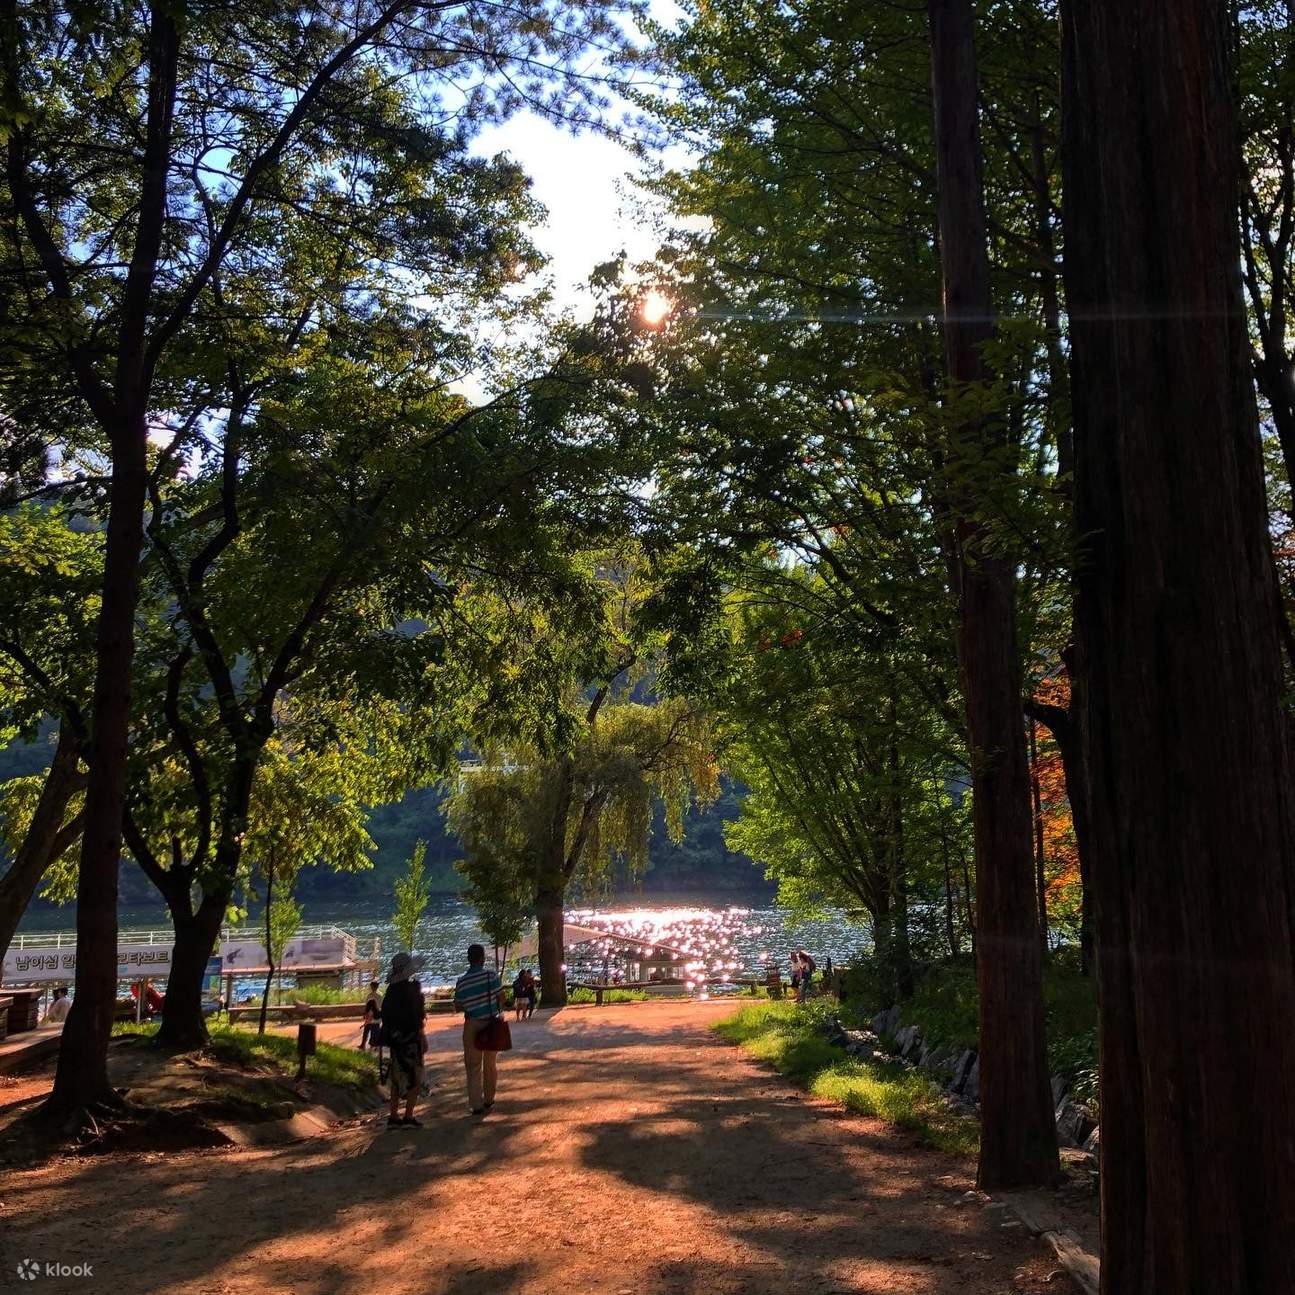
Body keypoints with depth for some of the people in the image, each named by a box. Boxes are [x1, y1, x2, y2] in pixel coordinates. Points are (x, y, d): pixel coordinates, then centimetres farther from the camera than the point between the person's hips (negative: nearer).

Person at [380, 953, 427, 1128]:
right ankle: (408, 1116, 1)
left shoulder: (391, 990, 5)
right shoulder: (411, 989, -16)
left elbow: (385, 1014, 10)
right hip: (410, 1038, -7)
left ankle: (393, 1116, 15)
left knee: (397, 1077, 15)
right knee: (416, 1077, 4)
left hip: (394, 1037, 7)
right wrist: (422, 1038, -12)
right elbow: (415, 1017, -18)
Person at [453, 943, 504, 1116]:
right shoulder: (490, 975, -11)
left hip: (472, 1025, 0)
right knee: (491, 1063, 16)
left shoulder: (461, 981, -6)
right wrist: (499, 1012, 11)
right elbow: (501, 997, -8)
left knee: (473, 1066, 6)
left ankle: (476, 1105, 1)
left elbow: (458, 1006, 1)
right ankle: (489, 1100, 25)